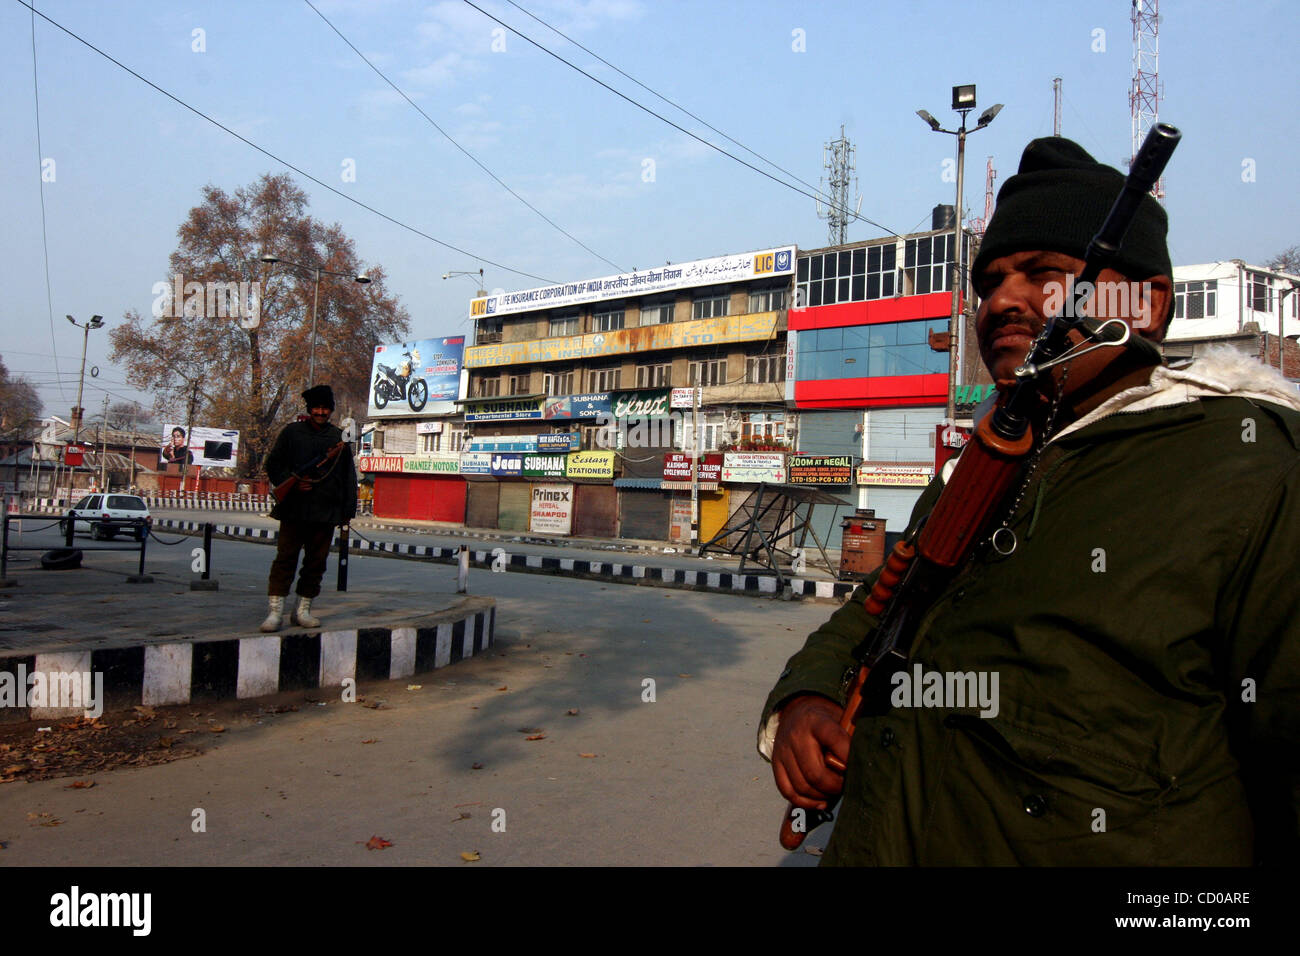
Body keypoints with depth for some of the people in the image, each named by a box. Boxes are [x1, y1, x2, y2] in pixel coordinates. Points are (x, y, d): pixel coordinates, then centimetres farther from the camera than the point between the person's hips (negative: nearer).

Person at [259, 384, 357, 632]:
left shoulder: (339, 437, 11)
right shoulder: (292, 432, 7)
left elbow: (348, 475, 13)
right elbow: (273, 464, 8)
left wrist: (348, 510, 7)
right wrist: (292, 483, -10)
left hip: (326, 512, 2)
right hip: (294, 509, -2)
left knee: (316, 561, 6)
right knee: (285, 558, -5)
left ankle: (303, 610, 15)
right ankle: (275, 610, -3)